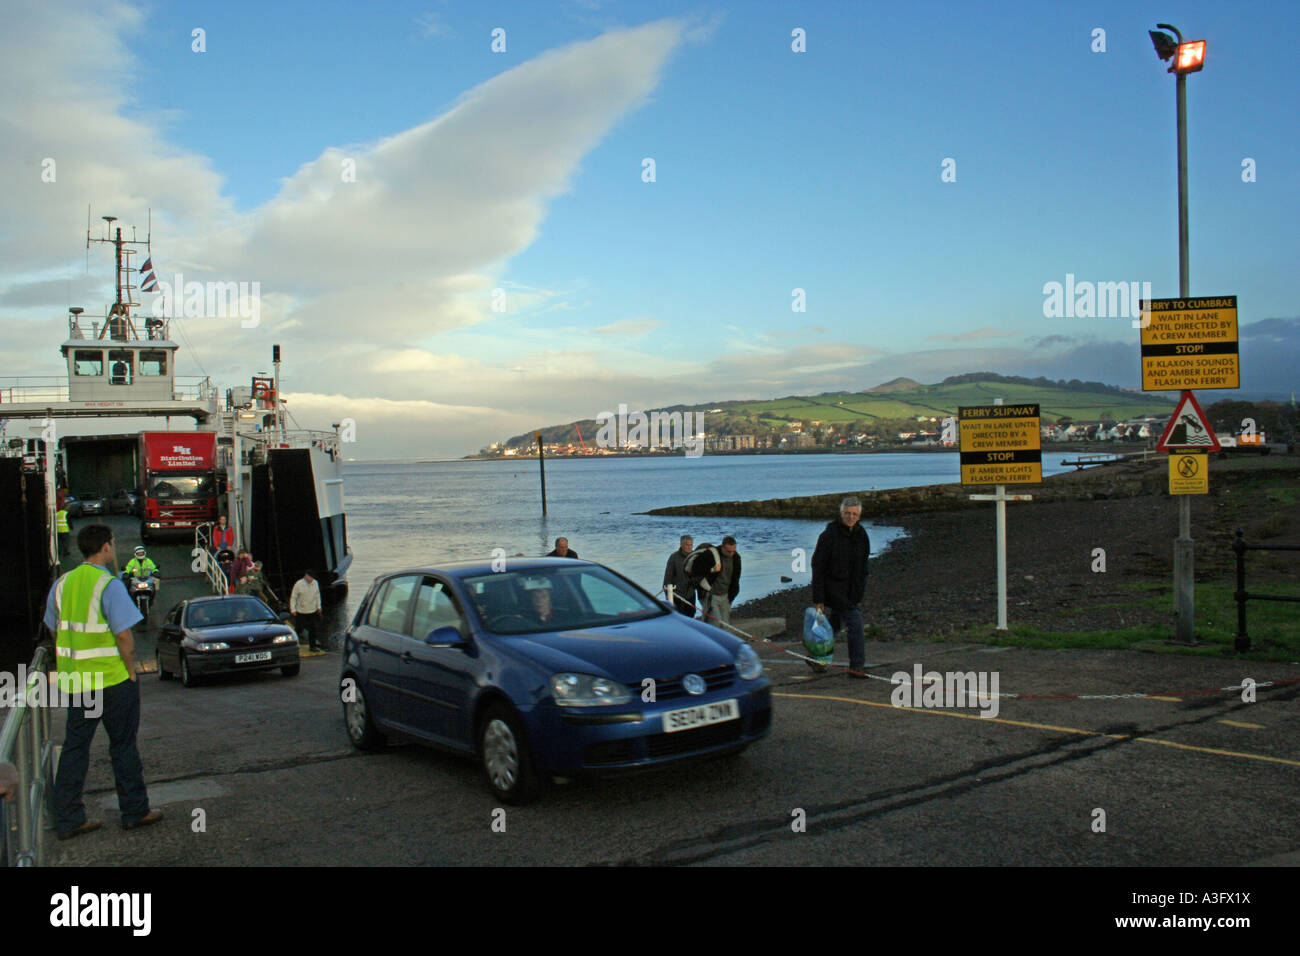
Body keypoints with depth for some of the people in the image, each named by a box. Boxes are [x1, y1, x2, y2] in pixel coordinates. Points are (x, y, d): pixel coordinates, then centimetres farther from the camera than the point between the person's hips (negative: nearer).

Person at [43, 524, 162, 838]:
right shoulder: (110, 585, -15)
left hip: (74, 681, 6)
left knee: (74, 747, 11)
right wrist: (131, 671, -6)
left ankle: (68, 819, 13)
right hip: (112, 680, -6)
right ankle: (135, 812, 15)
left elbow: (55, 632, 13)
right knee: (123, 746, 5)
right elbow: (123, 636, -18)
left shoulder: (61, 585, 7)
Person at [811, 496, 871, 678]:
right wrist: (818, 598, -15)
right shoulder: (829, 535, -14)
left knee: (833, 625, 15)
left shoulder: (861, 535, 7)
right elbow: (818, 567, -13)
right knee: (854, 624, -12)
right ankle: (856, 666, -5)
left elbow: (862, 568, 17)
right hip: (834, 589, -7)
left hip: (852, 590, 7)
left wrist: (860, 595, 14)